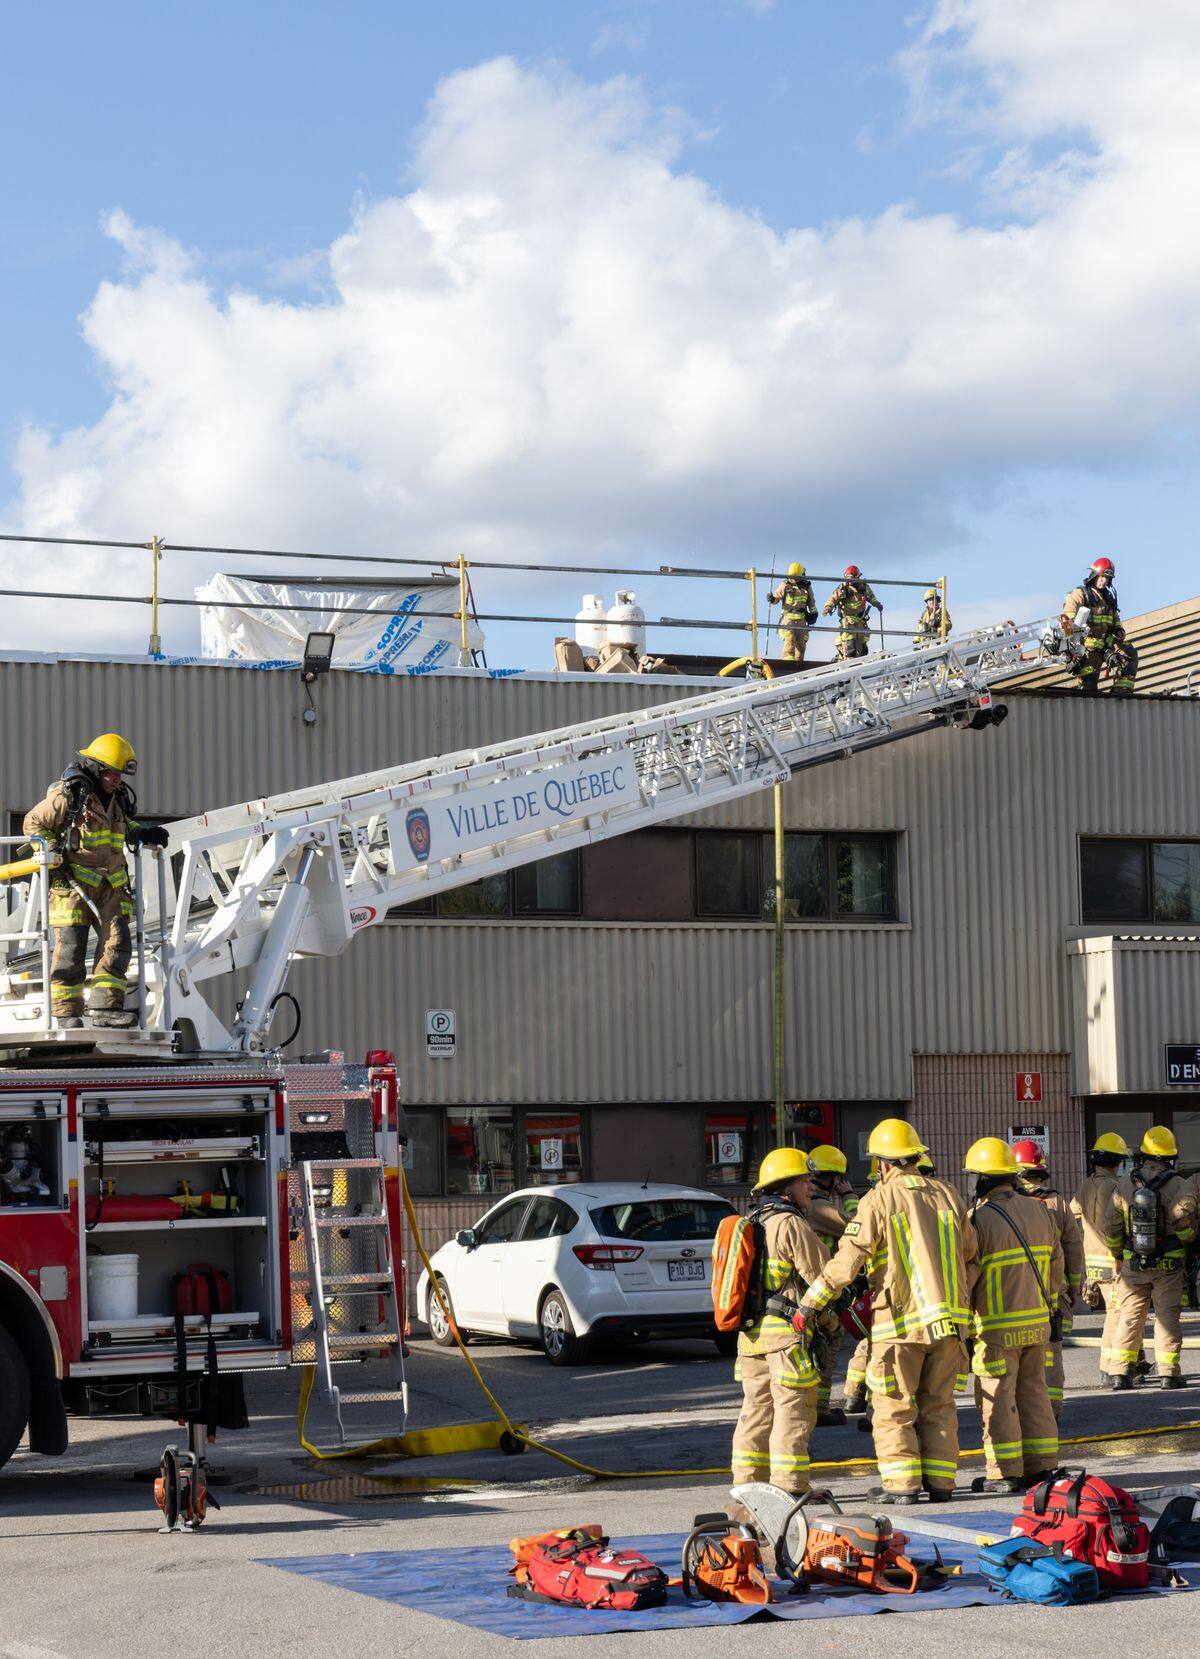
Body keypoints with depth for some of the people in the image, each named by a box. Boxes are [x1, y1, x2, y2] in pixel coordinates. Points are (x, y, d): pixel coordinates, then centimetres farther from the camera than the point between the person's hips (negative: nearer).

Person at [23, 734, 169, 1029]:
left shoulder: (118, 798, 13)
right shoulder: (68, 795, -8)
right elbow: (33, 823, 1)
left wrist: (143, 833, 14)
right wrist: (52, 852, -12)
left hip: (110, 886, 6)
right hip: (73, 884, -6)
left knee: (117, 943, -5)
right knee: (70, 949, -5)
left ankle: (105, 1006, -4)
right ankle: (67, 1013, 0)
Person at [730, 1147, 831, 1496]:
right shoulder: (791, 1224, -12)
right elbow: (823, 1275, -12)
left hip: (751, 1333, 9)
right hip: (787, 1333, -9)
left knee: (757, 1409, 13)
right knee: (792, 1412, -5)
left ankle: (748, 1483, 15)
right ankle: (789, 1486, -6)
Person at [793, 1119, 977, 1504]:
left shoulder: (879, 1200, -7)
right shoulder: (947, 1197, 11)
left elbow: (847, 1262, -11)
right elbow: (970, 1255, 16)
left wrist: (809, 1303, -7)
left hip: (901, 1318, -5)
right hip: (948, 1318, 5)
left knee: (894, 1406, 4)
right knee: (939, 1404, 13)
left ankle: (902, 1483, 1)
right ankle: (941, 1482, 12)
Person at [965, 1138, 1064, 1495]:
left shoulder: (979, 1218, -15)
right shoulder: (1040, 1212, 7)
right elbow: (1056, 1265, 13)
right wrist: (1050, 1307, 22)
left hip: (997, 1327, -6)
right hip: (1037, 1321, 6)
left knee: (998, 1398, 1)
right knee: (1034, 1392, 14)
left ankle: (1006, 1472, 3)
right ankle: (1042, 1466, 17)